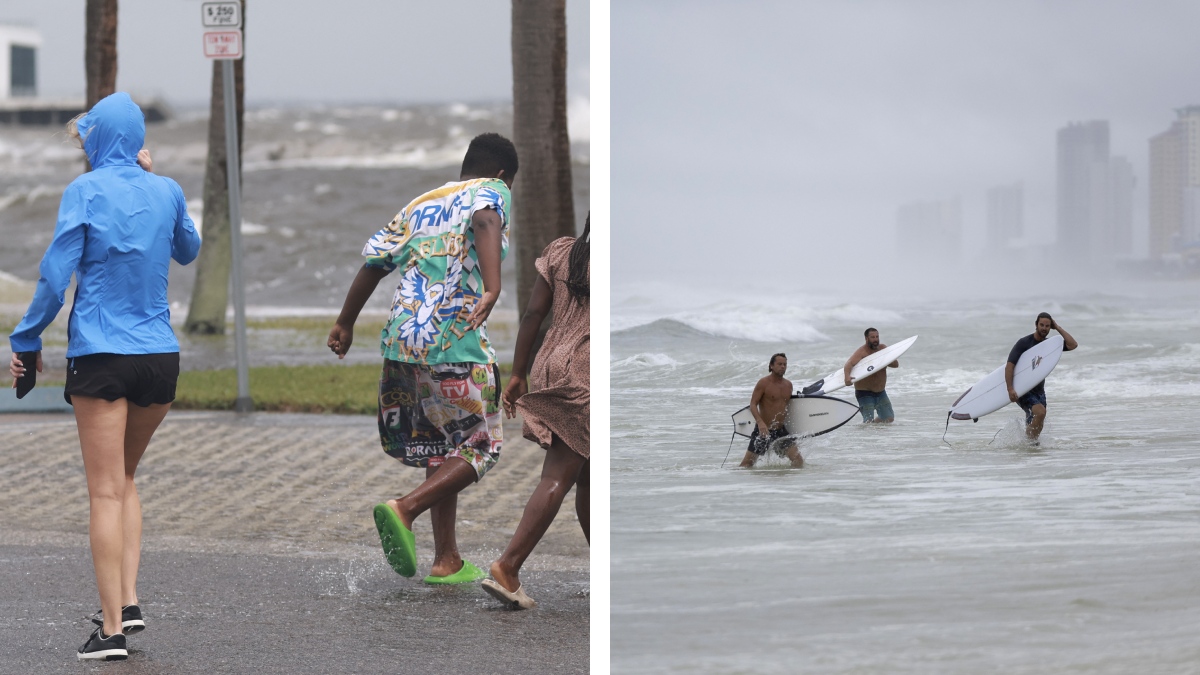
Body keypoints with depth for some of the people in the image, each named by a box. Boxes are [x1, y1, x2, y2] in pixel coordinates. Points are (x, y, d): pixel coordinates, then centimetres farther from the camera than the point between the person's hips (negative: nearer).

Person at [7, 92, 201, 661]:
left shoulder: (85, 191, -7)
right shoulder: (166, 191, 5)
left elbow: (56, 276, -10)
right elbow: (188, 251, 25)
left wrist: (26, 341, 2)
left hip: (101, 356, -4)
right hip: (160, 356, 4)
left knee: (106, 492, -1)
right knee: (124, 479, 21)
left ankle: (112, 627, -2)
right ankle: (128, 599, 11)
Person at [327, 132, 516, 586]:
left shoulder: (420, 203, 23)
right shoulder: (492, 190, 6)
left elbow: (375, 259, 20)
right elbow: (485, 221, -18)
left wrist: (346, 323, 29)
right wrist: (492, 289, -31)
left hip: (401, 341, 7)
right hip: (455, 339, -7)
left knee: (441, 451, 18)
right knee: (480, 448, 6)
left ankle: (447, 562, 17)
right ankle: (404, 510, -14)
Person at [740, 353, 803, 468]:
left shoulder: (788, 385, 9)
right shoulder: (763, 383, -9)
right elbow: (753, 404, -15)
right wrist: (760, 423, -30)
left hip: (781, 430, 5)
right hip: (764, 429, -5)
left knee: (798, 461, -8)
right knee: (747, 464, -2)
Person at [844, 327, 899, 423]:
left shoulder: (883, 349, 2)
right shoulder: (861, 352, -16)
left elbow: (896, 364, -3)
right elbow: (848, 364, -31)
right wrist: (847, 376, -52)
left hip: (880, 392, 6)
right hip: (865, 393, -6)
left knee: (889, 419, 12)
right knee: (868, 421, -12)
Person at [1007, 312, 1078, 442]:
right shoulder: (1024, 343, -11)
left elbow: (1073, 345, -3)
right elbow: (1009, 365, -16)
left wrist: (1058, 328, -4)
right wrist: (1010, 389, -26)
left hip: (1039, 391, 6)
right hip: (1023, 391, -6)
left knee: (1037, 426, 7)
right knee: (1040, 411, -28)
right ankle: (1029, 442, -20)